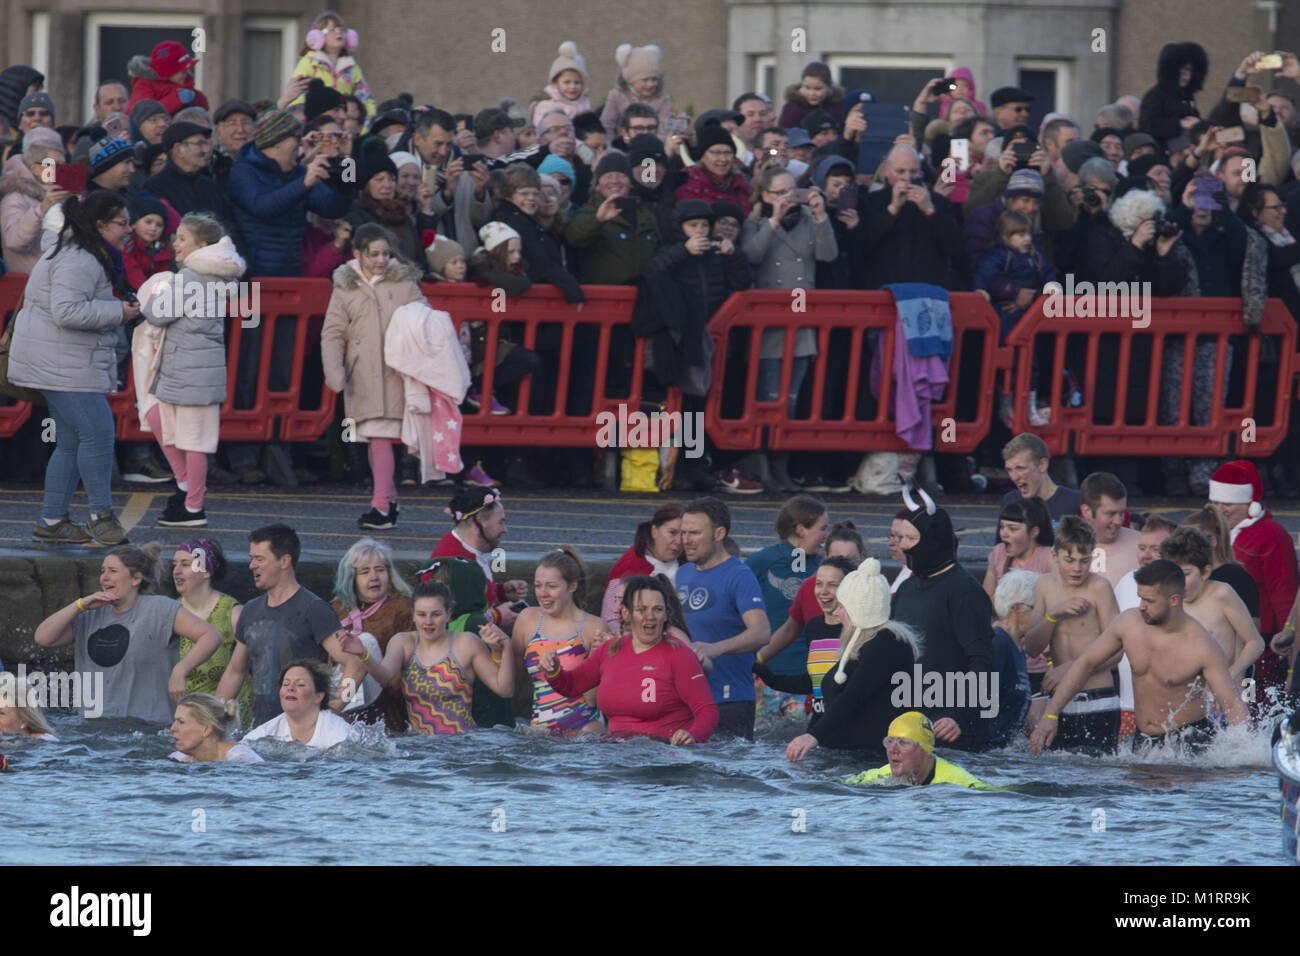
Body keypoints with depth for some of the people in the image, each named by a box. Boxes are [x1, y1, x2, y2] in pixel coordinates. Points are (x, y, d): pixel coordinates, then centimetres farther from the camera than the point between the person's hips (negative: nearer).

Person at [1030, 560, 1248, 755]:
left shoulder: (1202, 648, -15)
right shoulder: (1128, 624, -2)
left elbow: (1233, 706, -13)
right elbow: (1086, 664, 9)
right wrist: (1050, 715, 4)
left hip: (1191, 741, -5)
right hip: (1143, 742, 5)